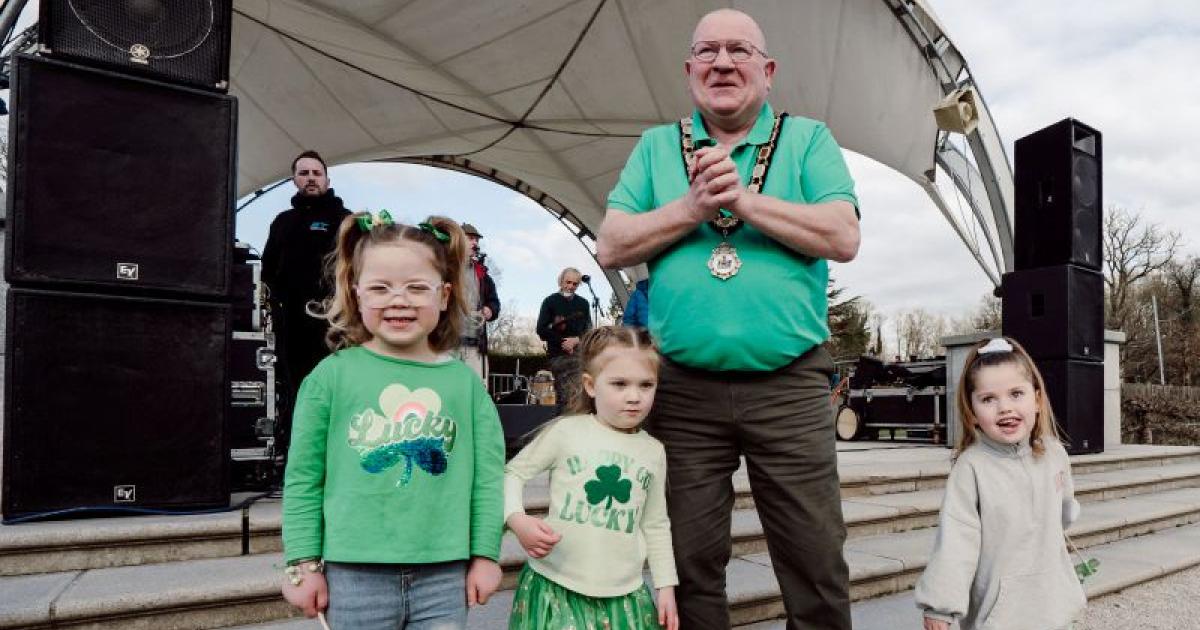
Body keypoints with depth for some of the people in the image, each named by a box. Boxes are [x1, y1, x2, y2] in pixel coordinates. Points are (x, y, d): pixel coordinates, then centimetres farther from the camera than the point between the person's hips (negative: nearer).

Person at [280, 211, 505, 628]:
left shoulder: (464, 381, 0)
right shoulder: (332, 375, -4)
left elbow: (486, 477, 3)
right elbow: (303, 478, 0)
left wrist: (485, 555, 3)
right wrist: (304, 563, 0)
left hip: (443, 574, 1)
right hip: (356, 573, -1)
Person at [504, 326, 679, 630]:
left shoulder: (654, 451, 5)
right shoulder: (566, 431, -7)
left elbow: (656, 525, 13)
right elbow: (513, 473, 1)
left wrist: (666, 585, 11)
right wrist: (518, 520, -16)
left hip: (625, 592, 3)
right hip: (558, 584, -3)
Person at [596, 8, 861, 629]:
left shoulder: (808, 139, 7)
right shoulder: (655, 146, 12)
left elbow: (843, 237, -6)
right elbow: (611, 248, 2)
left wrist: (743, 200, -14)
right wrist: (693, 208, -10)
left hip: (789, 385, -1)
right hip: (683, 387, 1)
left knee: (817, 564, 5)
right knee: (690, 565, 12)